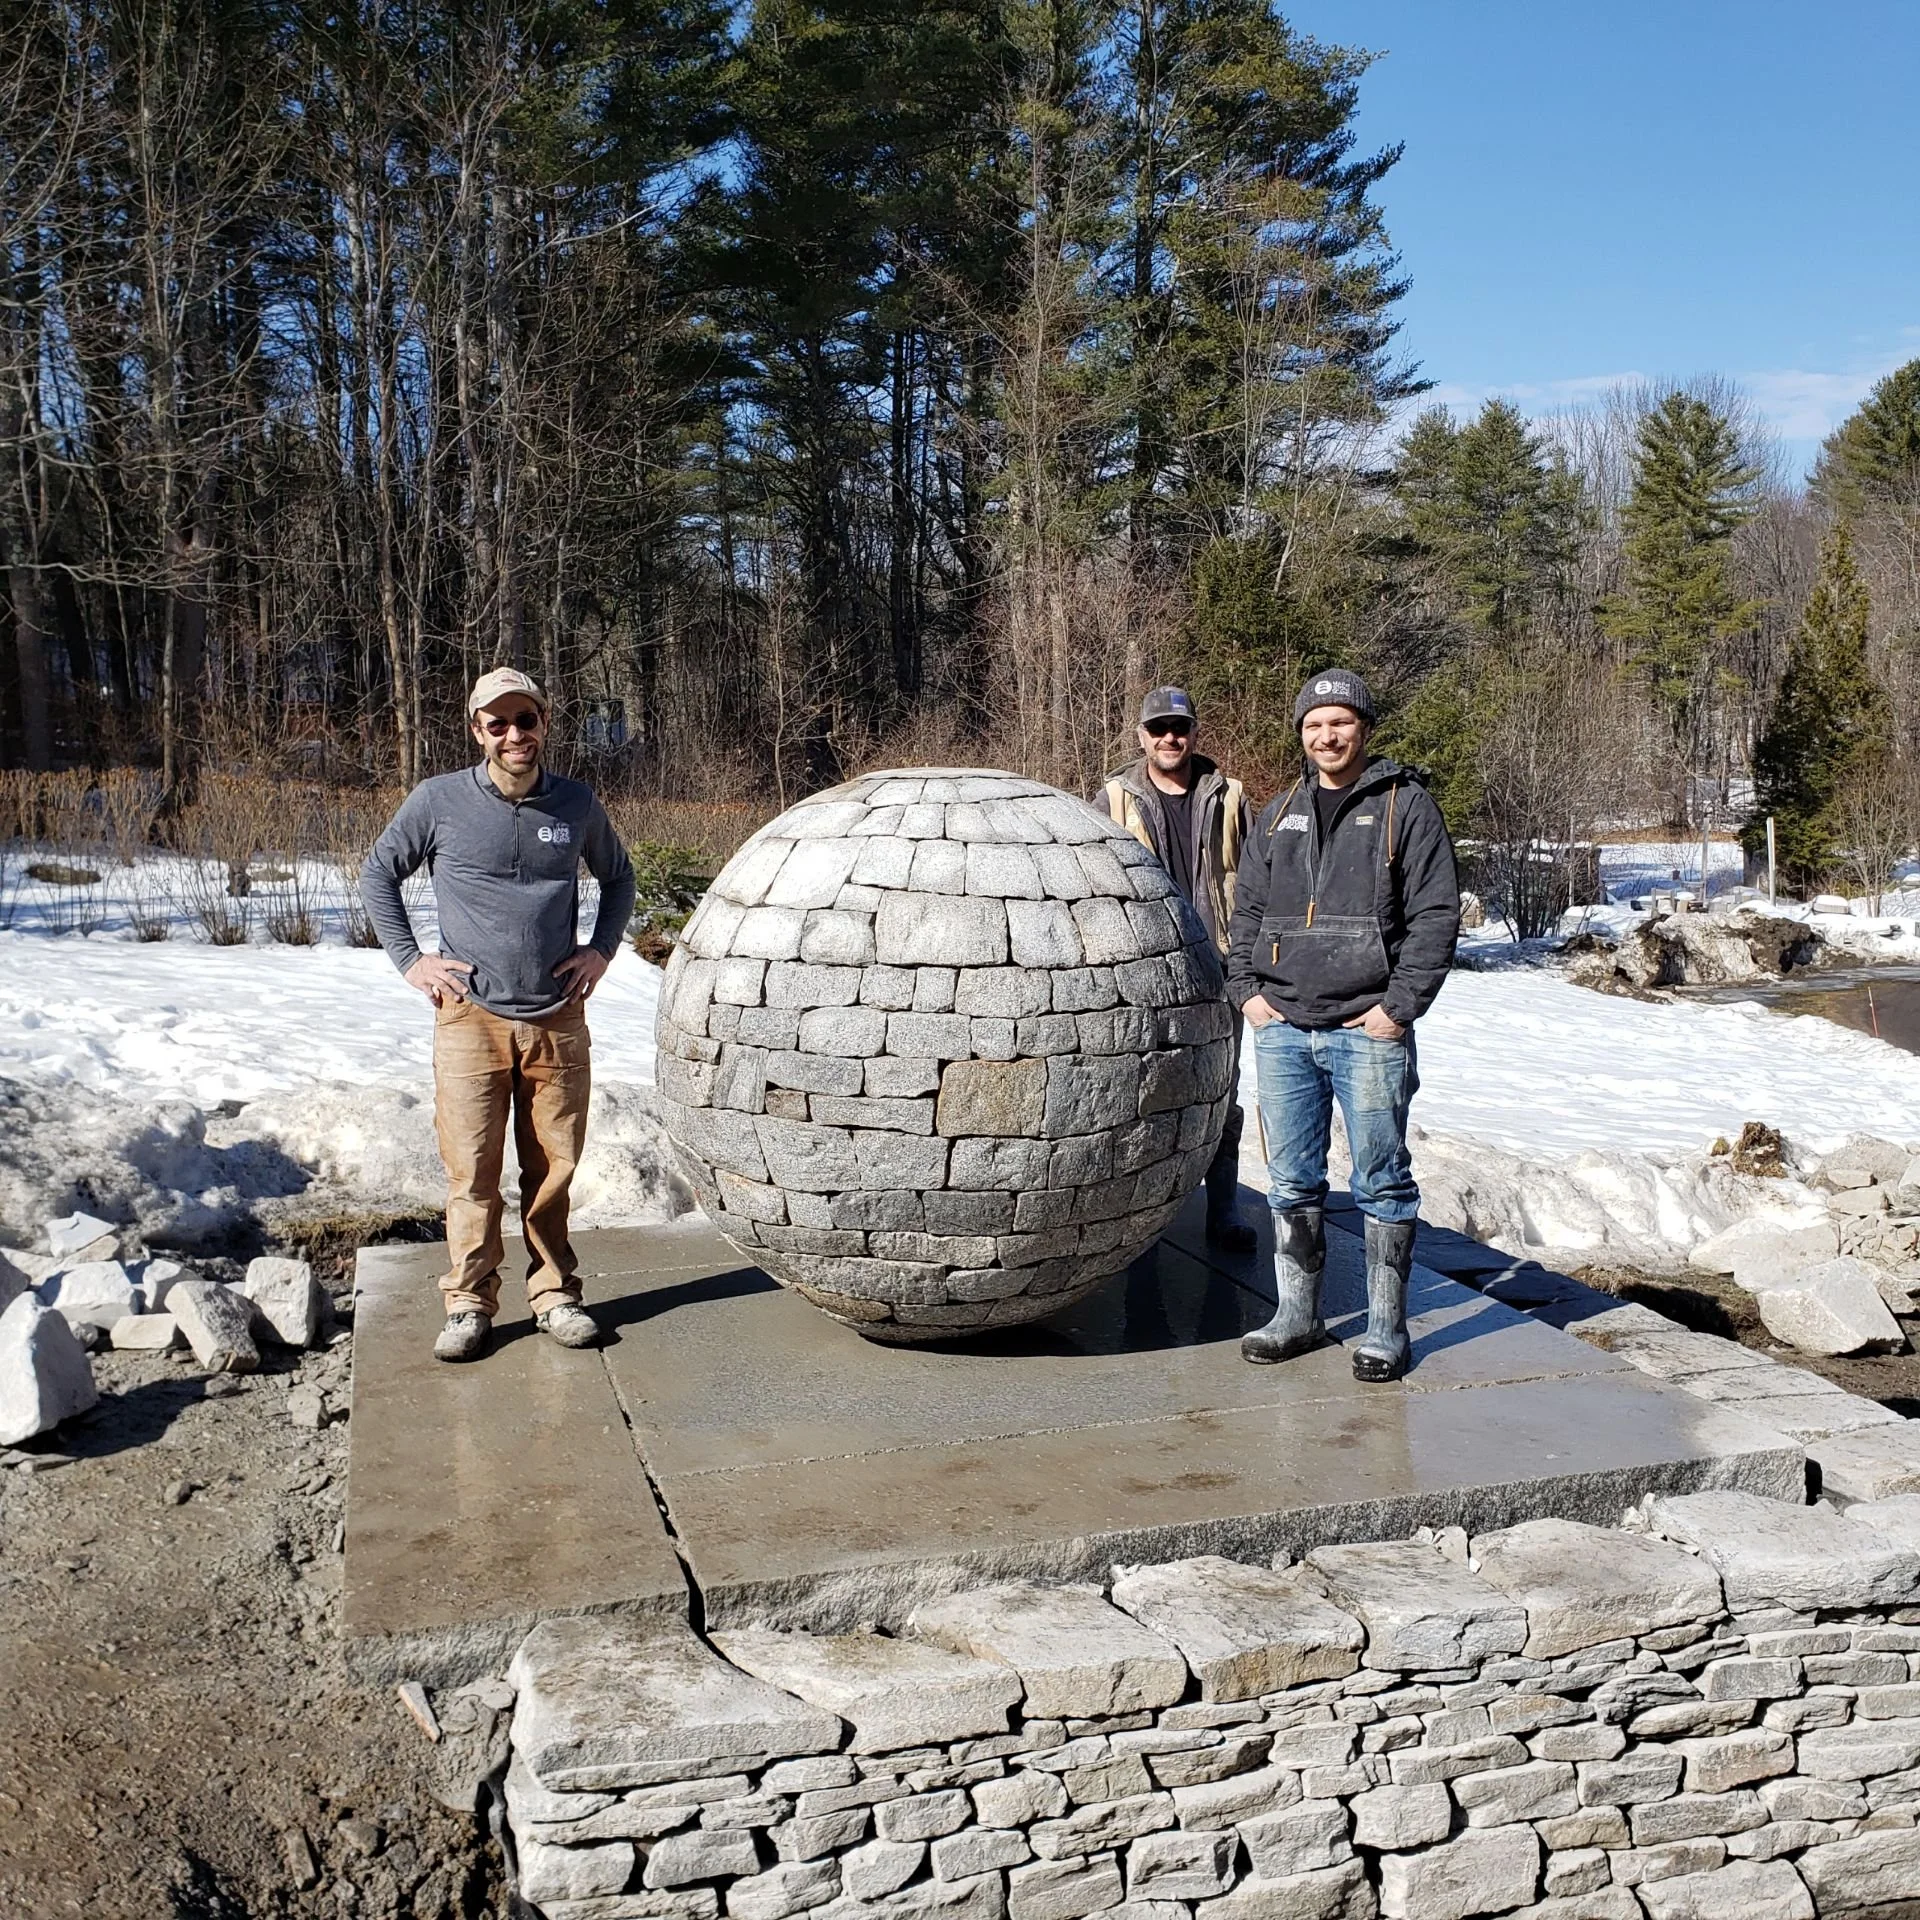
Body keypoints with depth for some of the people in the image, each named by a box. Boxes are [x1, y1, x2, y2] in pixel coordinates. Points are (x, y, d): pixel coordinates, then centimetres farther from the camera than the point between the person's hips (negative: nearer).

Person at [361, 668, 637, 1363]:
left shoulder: (578, 805, 4)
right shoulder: (438, 802, -2)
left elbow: (618, 875, 22)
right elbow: (377, 874, 10)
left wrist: (602, 949, 11)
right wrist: (408, 958, 2)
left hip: (558, 1019, 2)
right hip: (471, 1018, -1)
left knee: (553, 1168, 7)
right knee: (471, 1170, 0)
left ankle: (554, 1294, 21)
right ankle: (469, 1302, 13)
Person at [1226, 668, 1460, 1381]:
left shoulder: (1406, 806, 1)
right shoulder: (1280, 814, 16)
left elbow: (1435, 915, -4)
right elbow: (1247, 910, 20)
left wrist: (1400, 1005, -11)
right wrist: (1246, 989, 6)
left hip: (1368, 1030, -5)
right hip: (1282, 1029, 5)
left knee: (1381, 1181, 2)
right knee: (1291, 1180, 10)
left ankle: (1386, 1328, 11)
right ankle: (1297, 1314, 21)